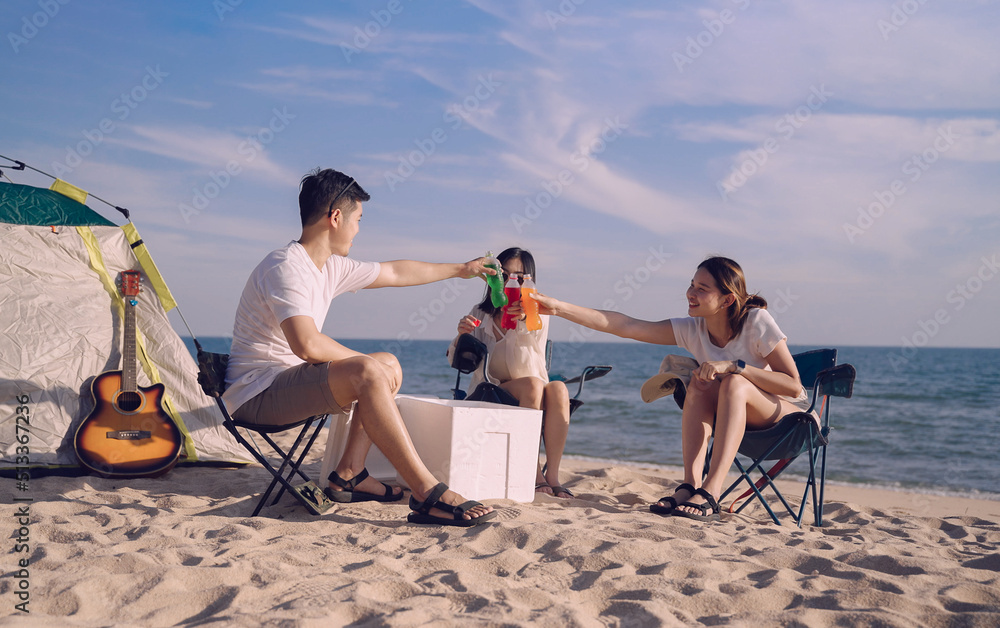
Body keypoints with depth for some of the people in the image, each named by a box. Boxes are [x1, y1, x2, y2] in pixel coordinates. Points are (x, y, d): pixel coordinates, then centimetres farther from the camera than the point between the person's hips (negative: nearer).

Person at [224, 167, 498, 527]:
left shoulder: (332, 268, 10)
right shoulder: (285, 267, -19)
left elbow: (396, 272, 23)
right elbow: (308, 344, -32)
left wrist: (460, 270, 32)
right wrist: (365, 362, -17)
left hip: (289, 381, 10)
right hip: (257, 393, -10)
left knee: (389, 365, 10)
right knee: (368, 373, -29)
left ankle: (349, 475, 3)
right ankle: (427, 494, -29)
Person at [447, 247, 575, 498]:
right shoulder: (481, 315, 9)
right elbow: (456, 361, 4)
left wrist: (523, 317, -46)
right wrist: (461, 335, -19)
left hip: (535, 399, 1)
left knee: (558, 389, -32)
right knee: (532, 384, -32)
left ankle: (552, 474, -30)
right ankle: (534, 473, -29)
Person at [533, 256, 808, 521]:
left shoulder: (756, 321, -22)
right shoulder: (692, 329, -11)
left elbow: (794, 386, -25)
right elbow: (625, 325, -18)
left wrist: (734, 366, -35)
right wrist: (558, 307, -25)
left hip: (790, 414, -4)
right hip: (739, 416, 4)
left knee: (735, 383, -33)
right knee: (699, 384, -24)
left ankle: (710, 493, -42)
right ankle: (690, 486, -32)